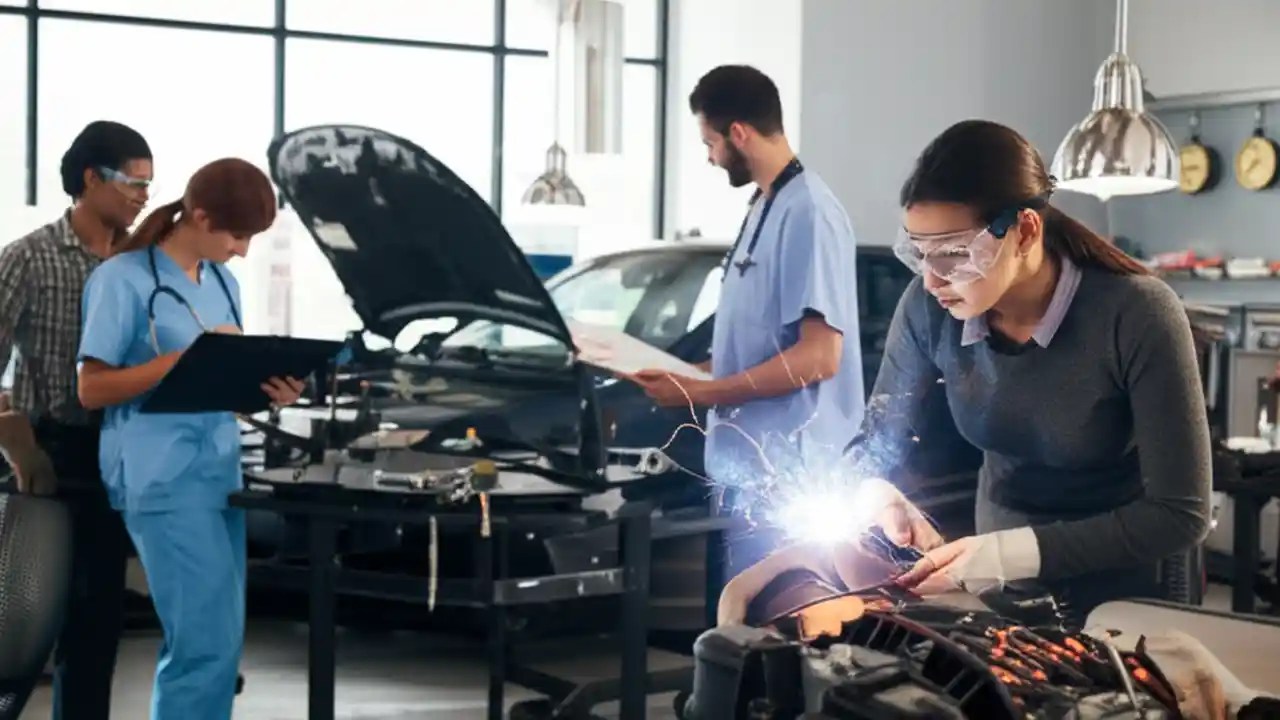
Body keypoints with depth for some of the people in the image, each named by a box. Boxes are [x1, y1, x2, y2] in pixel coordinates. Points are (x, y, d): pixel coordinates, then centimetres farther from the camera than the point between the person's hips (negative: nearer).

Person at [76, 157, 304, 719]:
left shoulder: (223, 284, 16)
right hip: (164, 481, -8)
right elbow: (92, 388, -10)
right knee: (207, 643, -11)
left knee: (220, 641, 8)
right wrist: (188, 357, -18)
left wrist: (266, 391, -1)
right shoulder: (124, 278, -7)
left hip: (219, 473, 8)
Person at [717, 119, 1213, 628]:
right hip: (999, 596, 3)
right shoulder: (930, 308, -12)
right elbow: (876, 442, 2)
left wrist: (1012, 553, -28)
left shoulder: (1135, 316, -22)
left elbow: (1180, 515, -21)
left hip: (1128, 603, -3)